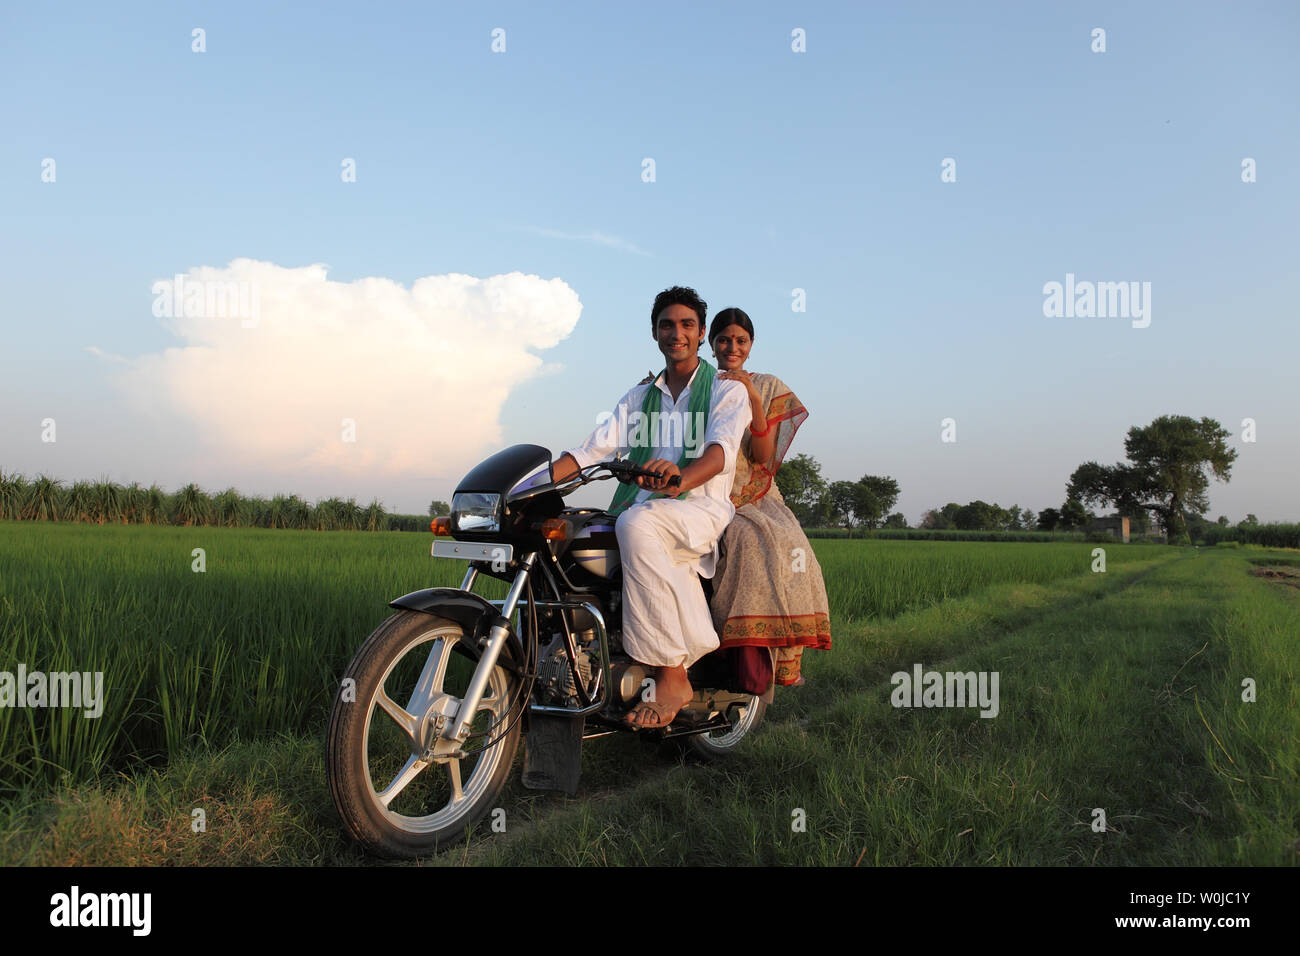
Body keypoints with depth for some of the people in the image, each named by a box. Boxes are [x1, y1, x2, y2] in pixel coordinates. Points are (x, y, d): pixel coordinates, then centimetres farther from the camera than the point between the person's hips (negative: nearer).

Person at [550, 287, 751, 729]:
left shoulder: (728, 390, 8)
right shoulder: (639, 397, 23)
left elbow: (721, 450, -13)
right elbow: (594, 448, 9)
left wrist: (679, 479, -36)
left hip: (702, 510, -5)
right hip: (645, 509, 5)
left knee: (636, 524, -35)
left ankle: (671, 678, -33)